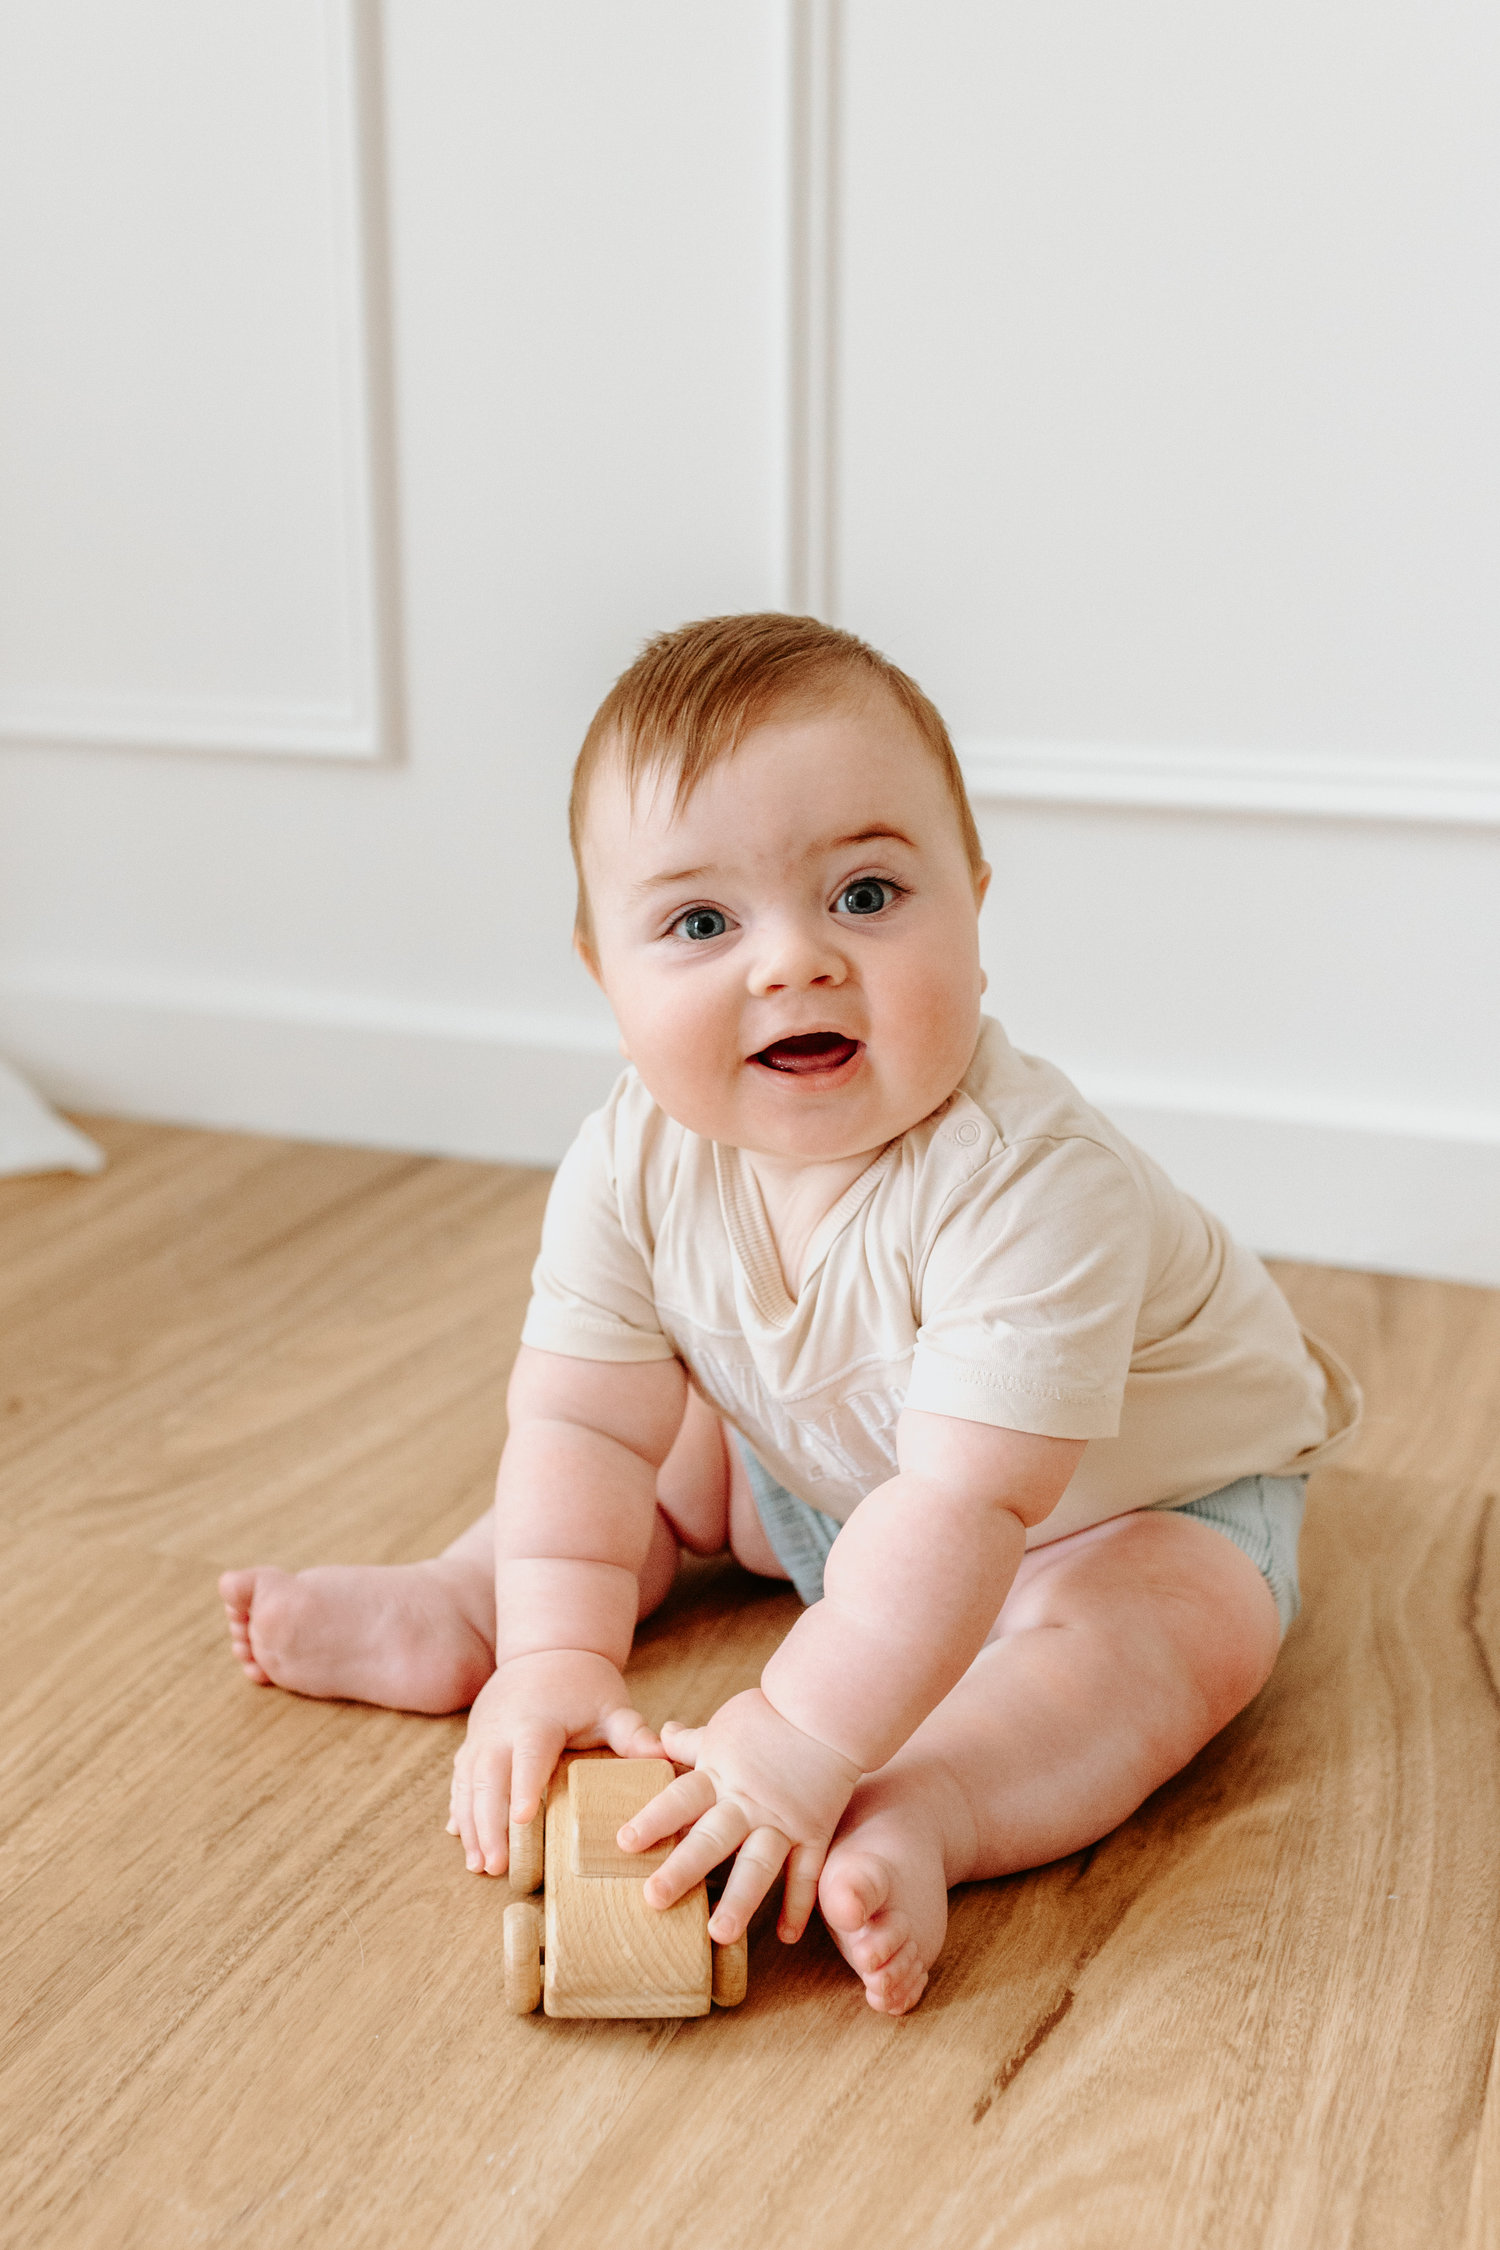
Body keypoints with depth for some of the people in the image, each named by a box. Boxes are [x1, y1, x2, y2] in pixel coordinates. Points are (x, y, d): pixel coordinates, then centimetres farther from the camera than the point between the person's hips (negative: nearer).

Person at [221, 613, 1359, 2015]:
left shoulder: (1032, 1182, -41)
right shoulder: (633, 1162, -23)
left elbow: (966, 1506, -45)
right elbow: (586, 1421, -20)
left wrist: (800, 1740, -51)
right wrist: (555, 1658, -31)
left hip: (1136, 1497, -5)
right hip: (822, 1463, 6)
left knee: (1182, 1631, -31)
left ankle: (918, 1820, -43)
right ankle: (453, 1606, 6)